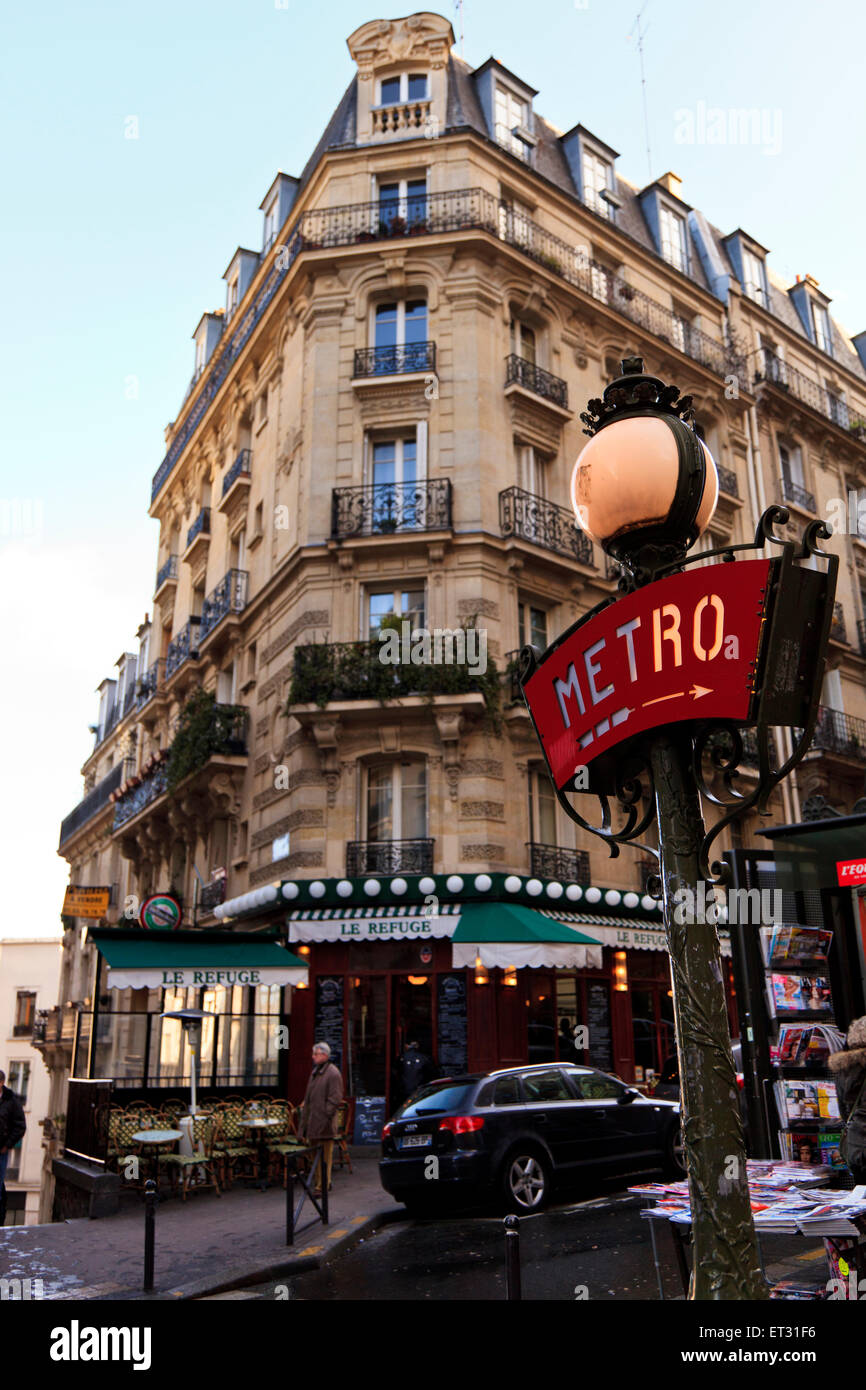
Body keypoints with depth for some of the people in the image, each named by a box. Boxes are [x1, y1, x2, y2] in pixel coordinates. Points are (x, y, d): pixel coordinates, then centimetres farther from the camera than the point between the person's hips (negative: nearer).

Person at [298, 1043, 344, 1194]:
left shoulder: (333, 1073, -12)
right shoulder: (315, 1071, 16)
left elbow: (335, 1099, -15)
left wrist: (325, 1115, -18)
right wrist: (305, 1115, 17)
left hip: (324, 1123, -9)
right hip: (313, 1122, 9)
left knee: (324, 1156, -3)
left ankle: (322, 1186, 2)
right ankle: (321, 1182, 26)